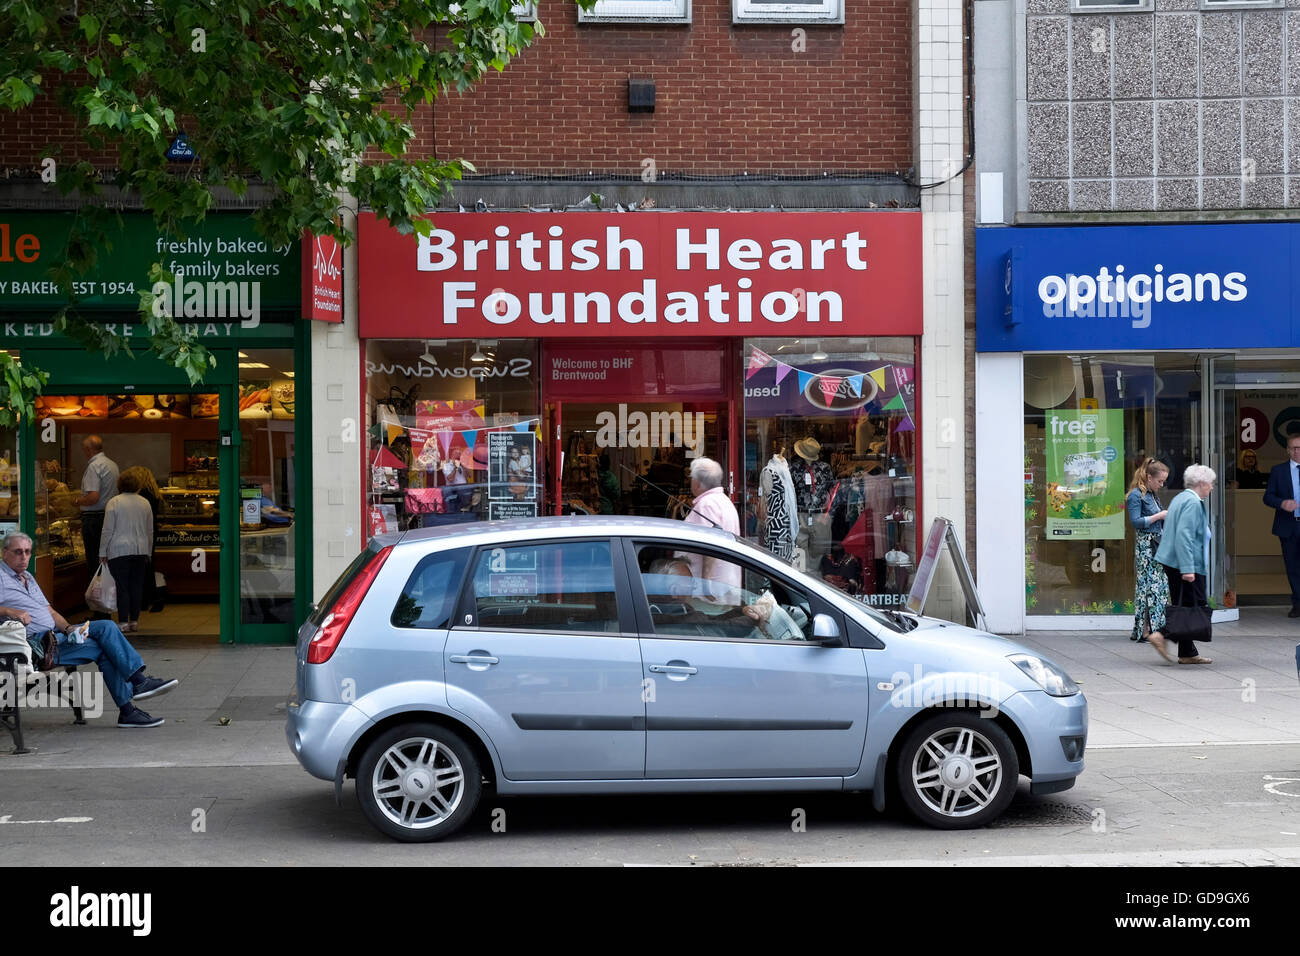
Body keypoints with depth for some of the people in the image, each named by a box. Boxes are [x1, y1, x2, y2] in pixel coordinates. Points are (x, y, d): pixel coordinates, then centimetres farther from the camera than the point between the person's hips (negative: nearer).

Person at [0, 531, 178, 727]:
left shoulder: (28, 578, 24)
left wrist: (68, 628, 0)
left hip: (55, 633, 8)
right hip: (34, 642, -8)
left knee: (107, 627, -11)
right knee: (101, 648, -21)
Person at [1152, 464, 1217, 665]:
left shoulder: (1180, 498, 17)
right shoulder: (1193, 502, -15)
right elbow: (1183, 535, -23)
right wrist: (1187, 569, -26)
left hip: (1172, 563, 10)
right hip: (1187, 564, -10)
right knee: (1196, 605, -6)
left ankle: (1188, 653, 13)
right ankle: (1163, 635, -12)